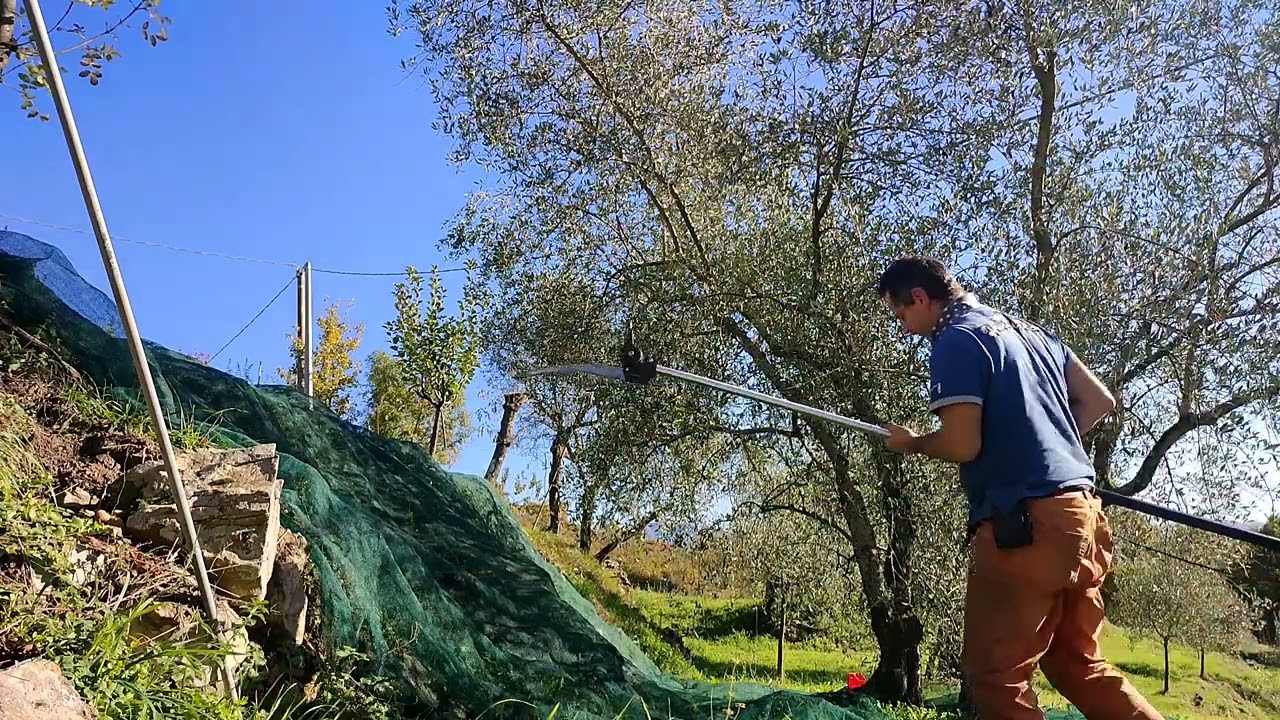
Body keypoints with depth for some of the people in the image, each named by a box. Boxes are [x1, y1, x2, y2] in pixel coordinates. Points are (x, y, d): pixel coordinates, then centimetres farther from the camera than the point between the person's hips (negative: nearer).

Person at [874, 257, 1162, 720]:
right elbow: (1099, 400, 22)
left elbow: (961, 444, -15)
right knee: (1080, 666, 19)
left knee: (995, 673, -1)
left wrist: (910, 443, 4)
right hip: (1081, 512, 9)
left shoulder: (956, 341, -7)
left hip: (1026, 523, -9)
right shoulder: (1028, 329, 20)